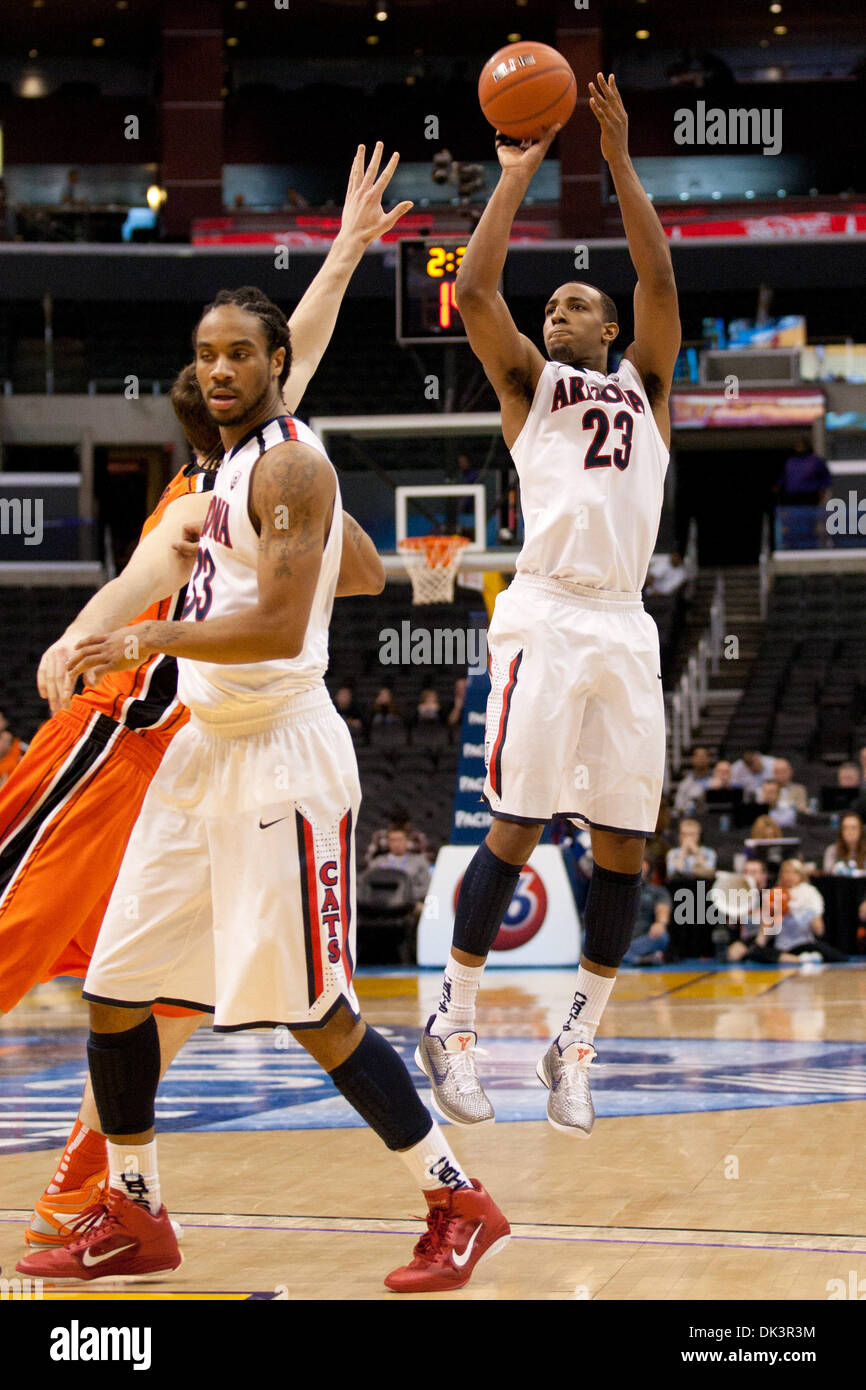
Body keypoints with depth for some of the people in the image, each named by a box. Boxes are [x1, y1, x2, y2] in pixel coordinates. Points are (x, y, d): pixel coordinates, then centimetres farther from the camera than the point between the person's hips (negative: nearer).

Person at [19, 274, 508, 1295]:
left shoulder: (289, 462, -13)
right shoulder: (240, 463, 16)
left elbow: (280, 629, -24)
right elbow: (364, 574, 27)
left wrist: (151, 640, -21)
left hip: (279, 759, -10)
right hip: (203, 751, 10)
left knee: (314, 1013, -9)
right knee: (114, 989, 7)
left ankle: (459, 1203, 4)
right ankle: (132, 1219, 20)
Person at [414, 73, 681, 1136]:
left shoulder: (644, 385, 20)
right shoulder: (527, 380, 14)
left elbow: (660, 280, 7)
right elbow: (476, 290, 0)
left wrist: (619, 160, 4)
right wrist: (520, 173, 5)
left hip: (626, 629, 3)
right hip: (546, 619, -3)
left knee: (622, 848, 1)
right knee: (514, 832, -7)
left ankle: (575, 1045, 11)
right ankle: (452, 1025, 3)